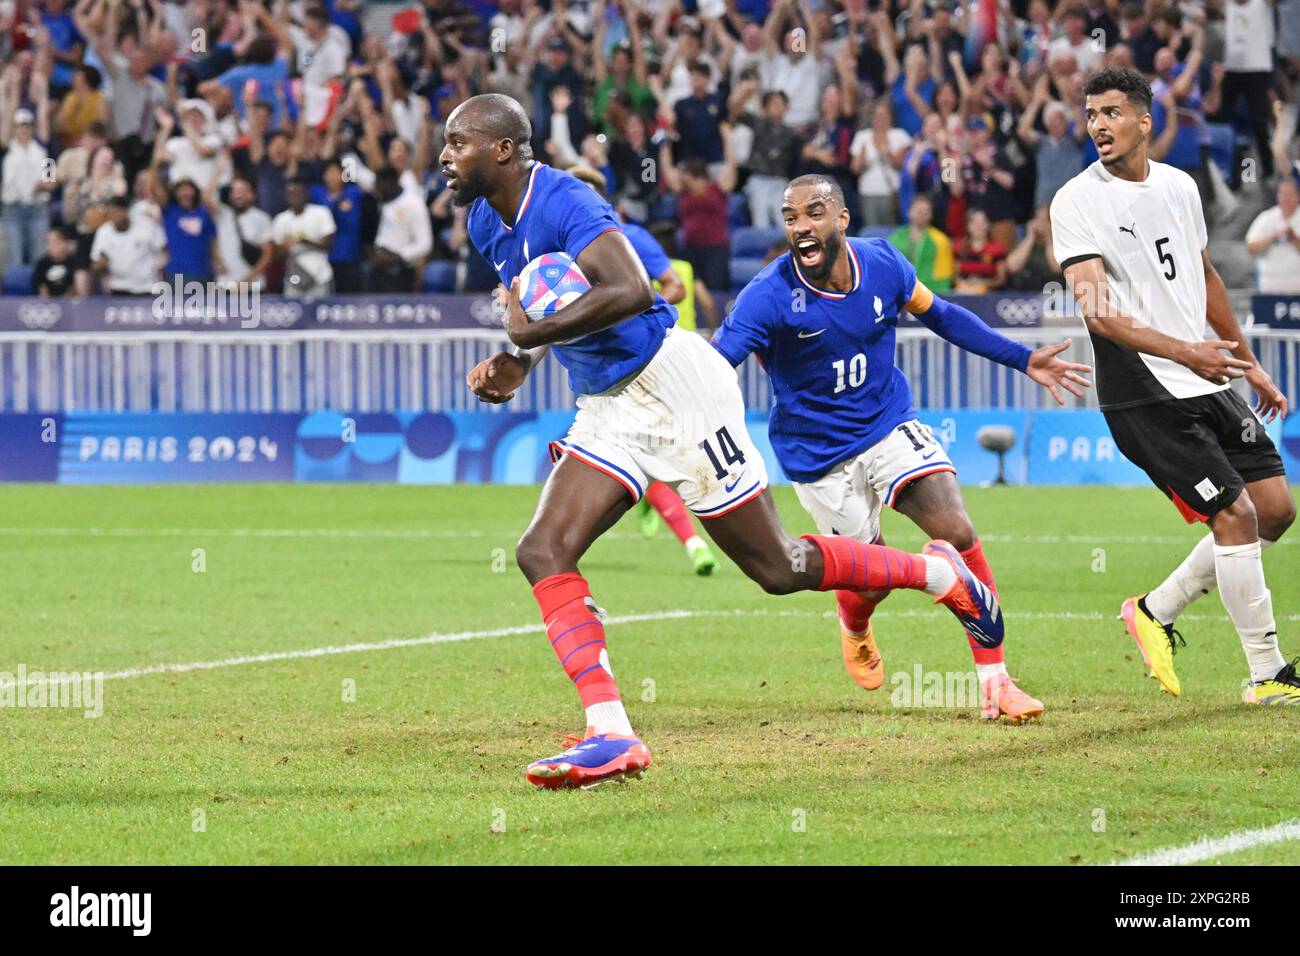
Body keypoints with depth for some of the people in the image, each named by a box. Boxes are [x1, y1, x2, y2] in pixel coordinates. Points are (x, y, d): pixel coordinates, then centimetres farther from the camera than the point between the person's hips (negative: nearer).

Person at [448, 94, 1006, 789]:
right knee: (542, 552, -9)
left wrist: (531, 335, -28)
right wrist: (516, 365, 5)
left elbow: (632, 292, -37)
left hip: (673, 388, -9)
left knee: (778, 568, 0)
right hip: (608, 412, 9)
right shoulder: (489, 222, 8)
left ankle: (938, 574, 21)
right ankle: (609, 736, -12)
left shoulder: (563, 204, -22)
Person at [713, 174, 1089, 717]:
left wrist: (1022, 360, 8)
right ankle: (854, 628, 43)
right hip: (819, 455, -3)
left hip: (890, 426, 3)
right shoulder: (770, 296, -23)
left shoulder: (882, 264, -9)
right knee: (872, 580, 2)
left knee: (958, 534, -15)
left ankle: (995, 683, -6)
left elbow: (939, 315, 9)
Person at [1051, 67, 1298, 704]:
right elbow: (1098, 313, -20)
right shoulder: (1077, 202, -11)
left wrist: (1248, 363, 27)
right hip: (1145, 394, -7)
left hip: (1209, 382, 7)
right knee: (1237, 514, -13)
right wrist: (1184, 352, -32)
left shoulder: (1179, 186, 10)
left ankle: (1157, 610, 19)